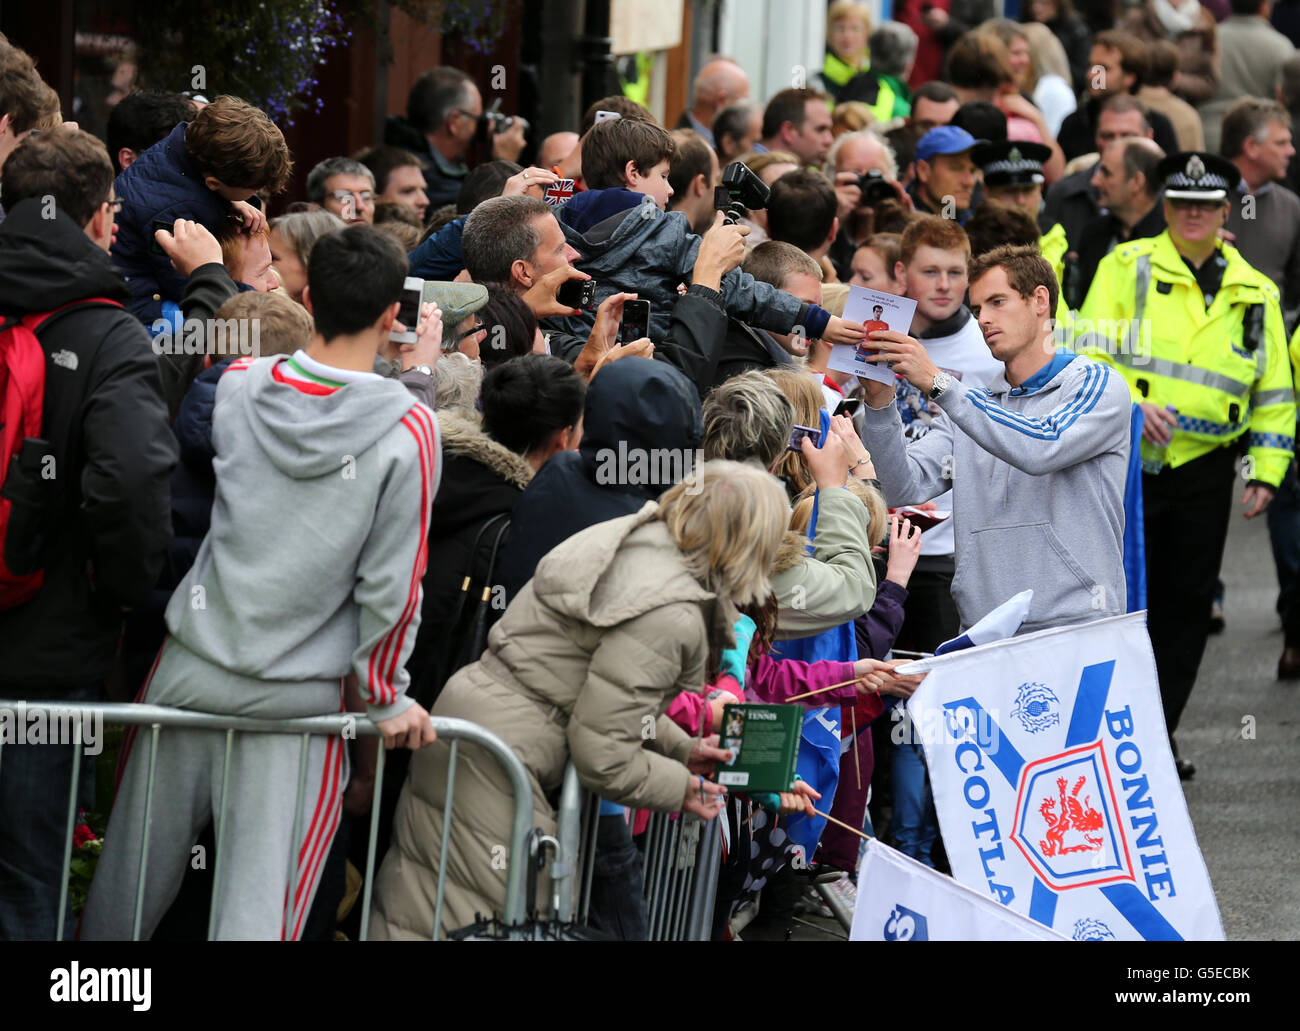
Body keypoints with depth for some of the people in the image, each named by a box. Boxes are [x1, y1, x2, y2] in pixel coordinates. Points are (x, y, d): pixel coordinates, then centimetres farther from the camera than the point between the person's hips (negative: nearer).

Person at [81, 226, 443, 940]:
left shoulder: (238, 385, -3)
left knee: (130, 881, 15)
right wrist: (386, 697, 3)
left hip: (190, 668, 3)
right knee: (259, 905, -1)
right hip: (296, 695, -3)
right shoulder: (408, 431, -12)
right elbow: (391, 584, -9)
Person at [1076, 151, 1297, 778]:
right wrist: (1130, 404, -21)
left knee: (1187, 603, 5)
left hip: (1204, 468, 3)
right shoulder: (1125, 268, 1)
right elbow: (1090, 352, -5)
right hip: (1126, 461, -3)